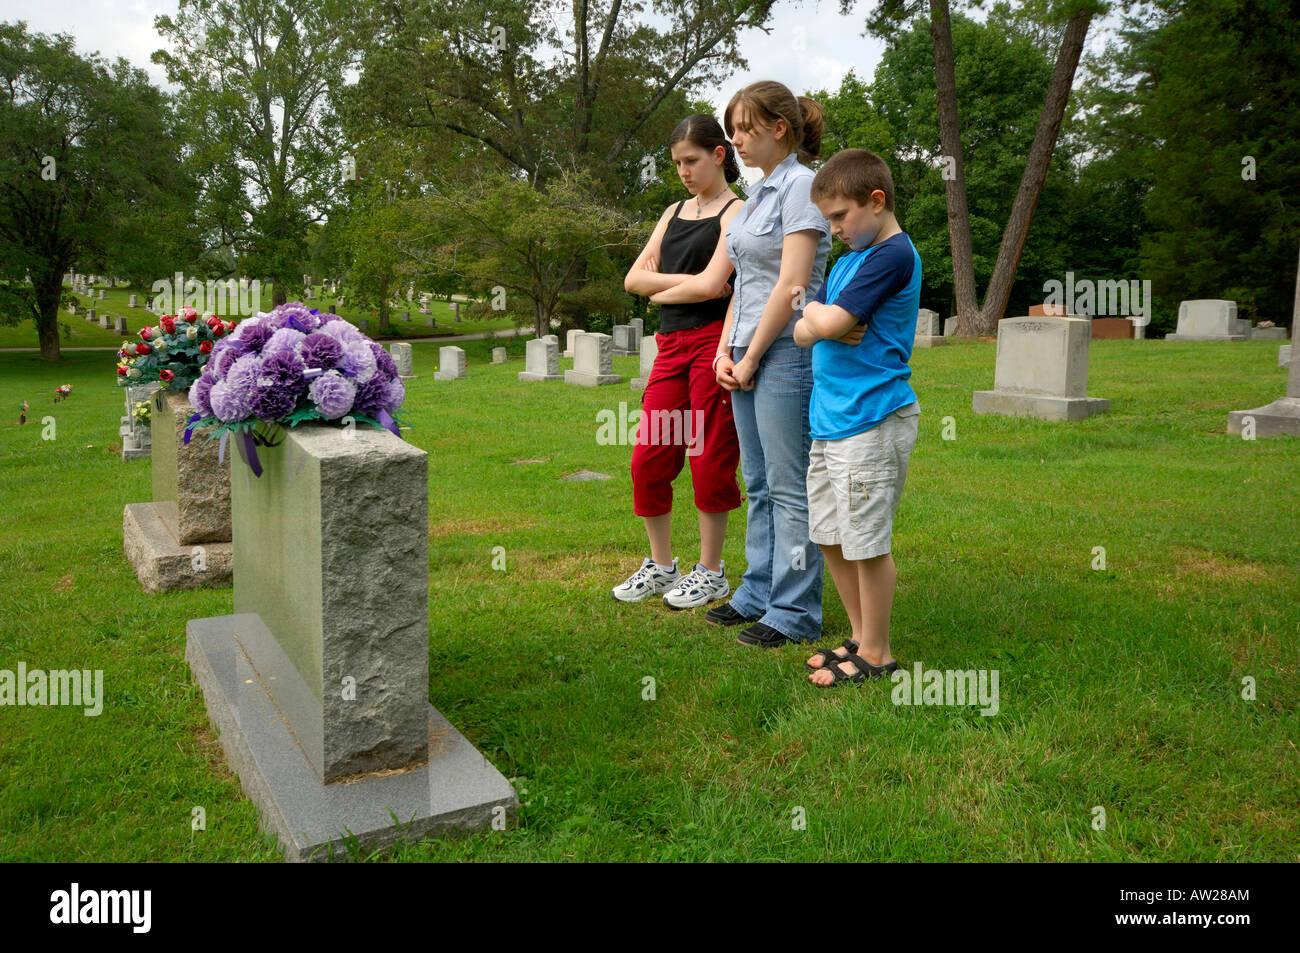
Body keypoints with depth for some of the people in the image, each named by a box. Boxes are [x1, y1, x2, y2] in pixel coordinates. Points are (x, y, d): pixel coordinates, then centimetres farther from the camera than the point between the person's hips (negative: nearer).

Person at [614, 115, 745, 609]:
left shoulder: (735, 212, -1)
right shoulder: (674, 212, 19)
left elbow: (712, 285, -15)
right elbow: (635, 279, 9)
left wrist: (662, 287, 0)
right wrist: (691, 280, -3)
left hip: (714, 342, -6)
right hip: (671, 346, 7)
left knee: (708, 460, -1)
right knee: (648, 457, 4)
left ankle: (710, 572, 14)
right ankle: (660, 566, 19)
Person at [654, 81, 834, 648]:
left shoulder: (802, 186, -10)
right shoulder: (759, 192, 17)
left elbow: (791, 285, -17)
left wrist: (752, 357, -13)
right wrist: (725, 350, 7)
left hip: (786, 353, -9)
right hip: (749, 356, 9)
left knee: (790, 487, -3)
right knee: (759, 484, 15)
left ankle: (794, 612, 7)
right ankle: (758, 592, 26)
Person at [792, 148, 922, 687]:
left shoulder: (893, 254, -12)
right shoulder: (848, 259, 17)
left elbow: (827, 322, -19)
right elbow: (802, 332, 13)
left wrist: (816, 312, 3)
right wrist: (818, 324, -9)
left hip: (871, 422, -9)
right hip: (830, 419, 9)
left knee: (867, 541, -1)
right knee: (830, 536, 14)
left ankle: (876, 655, 14)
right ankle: (860, 638, 28)